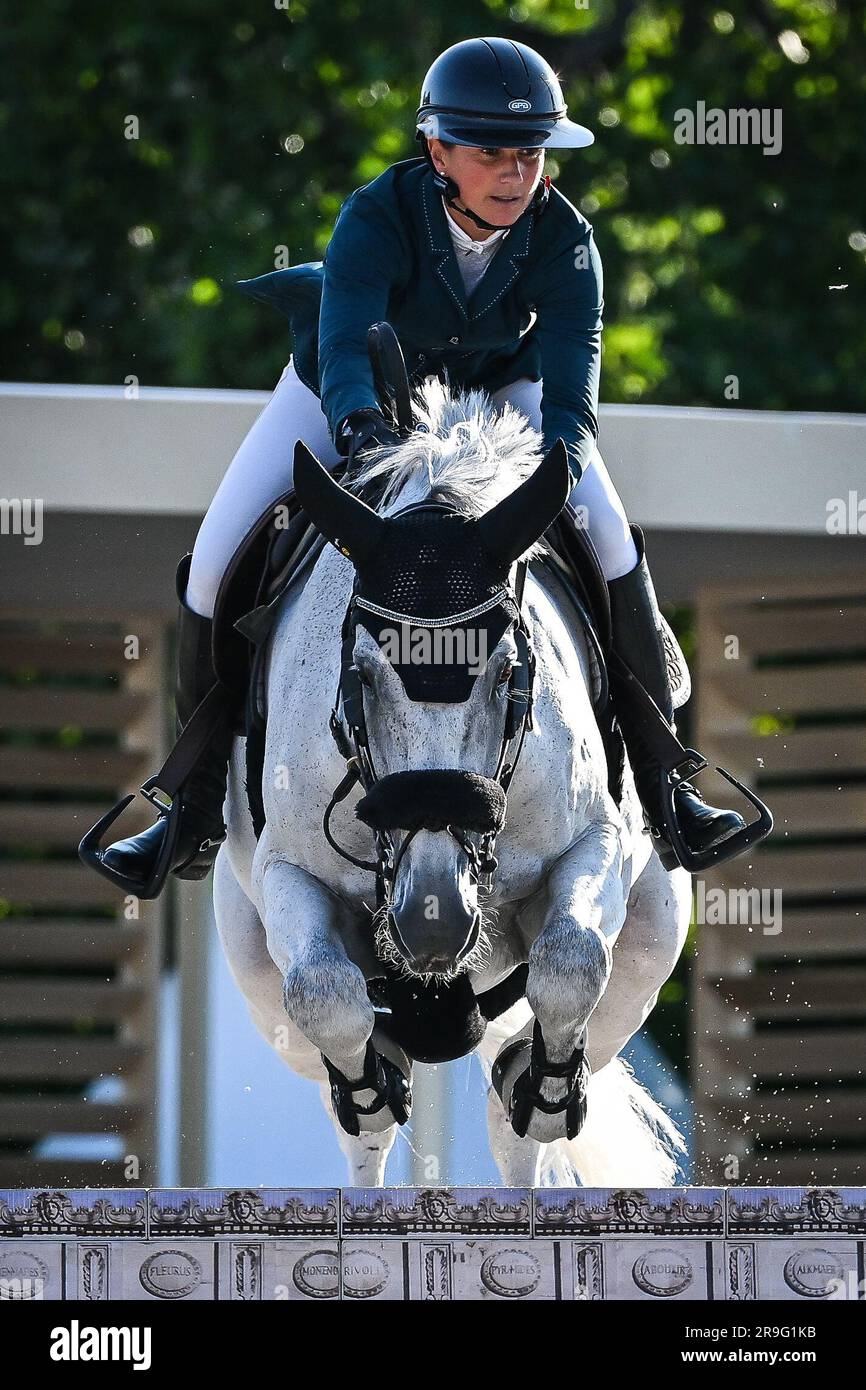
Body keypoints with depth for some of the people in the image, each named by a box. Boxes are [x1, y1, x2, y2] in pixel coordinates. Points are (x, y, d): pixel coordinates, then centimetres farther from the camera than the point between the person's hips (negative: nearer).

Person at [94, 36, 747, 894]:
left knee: (608, 536, -20)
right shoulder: (377, 217, -35)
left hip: (495, 386, 1)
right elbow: (344, 345, -47)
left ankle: (655, 781, -5)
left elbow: (571, 389, -36)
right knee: (217, 561, -14)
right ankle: (202, 805, 4)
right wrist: (360, 424, -69)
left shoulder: (563, 240, -29)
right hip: (353, 395, -1)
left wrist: (555, 469, -57)